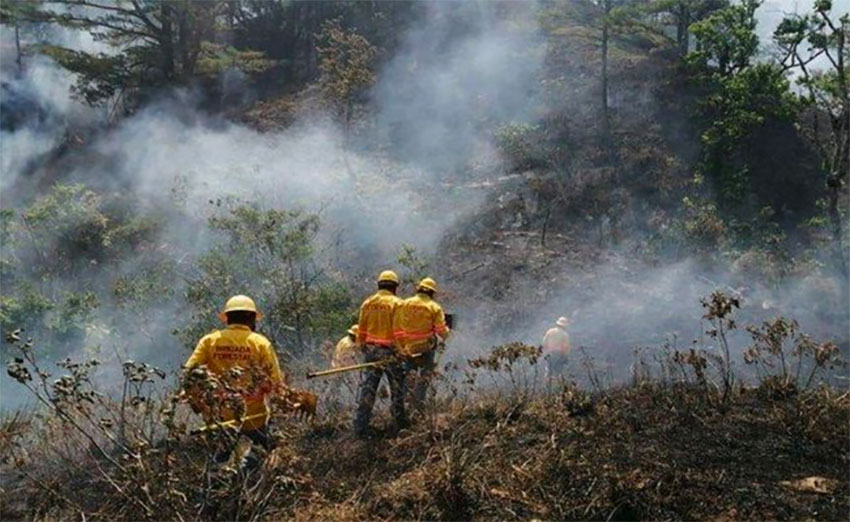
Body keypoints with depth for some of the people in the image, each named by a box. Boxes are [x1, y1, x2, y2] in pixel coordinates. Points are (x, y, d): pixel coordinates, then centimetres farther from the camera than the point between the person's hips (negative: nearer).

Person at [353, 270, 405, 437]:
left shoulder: (367, 303, 6)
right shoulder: (397, 303, -8)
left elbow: (361, 330, 10)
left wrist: (362, 345, 20)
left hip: (371, 350, 4)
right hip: (390, 351, -4)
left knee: (367, 388, 5)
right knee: (397, 389, 12)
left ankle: (360, 427, 1)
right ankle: (401, 424, 23)